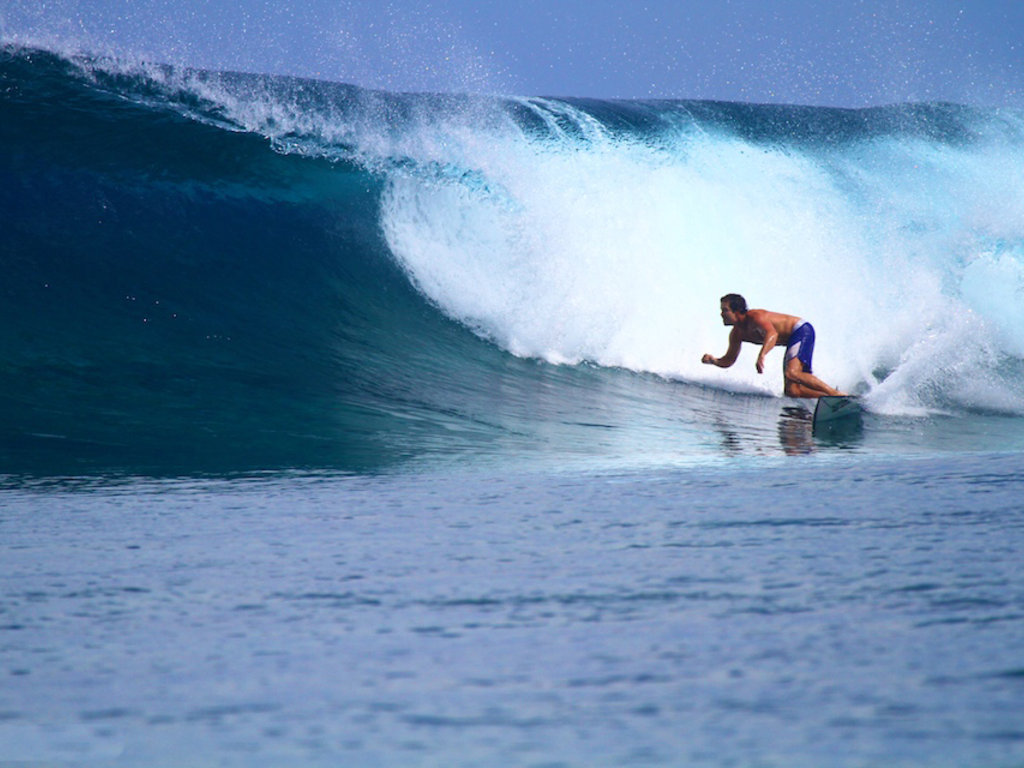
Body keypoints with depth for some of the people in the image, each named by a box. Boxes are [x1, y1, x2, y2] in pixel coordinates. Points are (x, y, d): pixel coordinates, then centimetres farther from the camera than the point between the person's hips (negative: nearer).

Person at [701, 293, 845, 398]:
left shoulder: (755, 317, -23)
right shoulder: (736, 334, 4)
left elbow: (772, 334, -43)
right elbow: (729, 360, 14)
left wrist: (761, 356, -59)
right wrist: (713, 360, -8)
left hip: (801, 330, -9)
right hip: (792, 341, 9)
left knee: (791, 373, -32)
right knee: (792, 391, -6)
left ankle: (837, 395, -31)